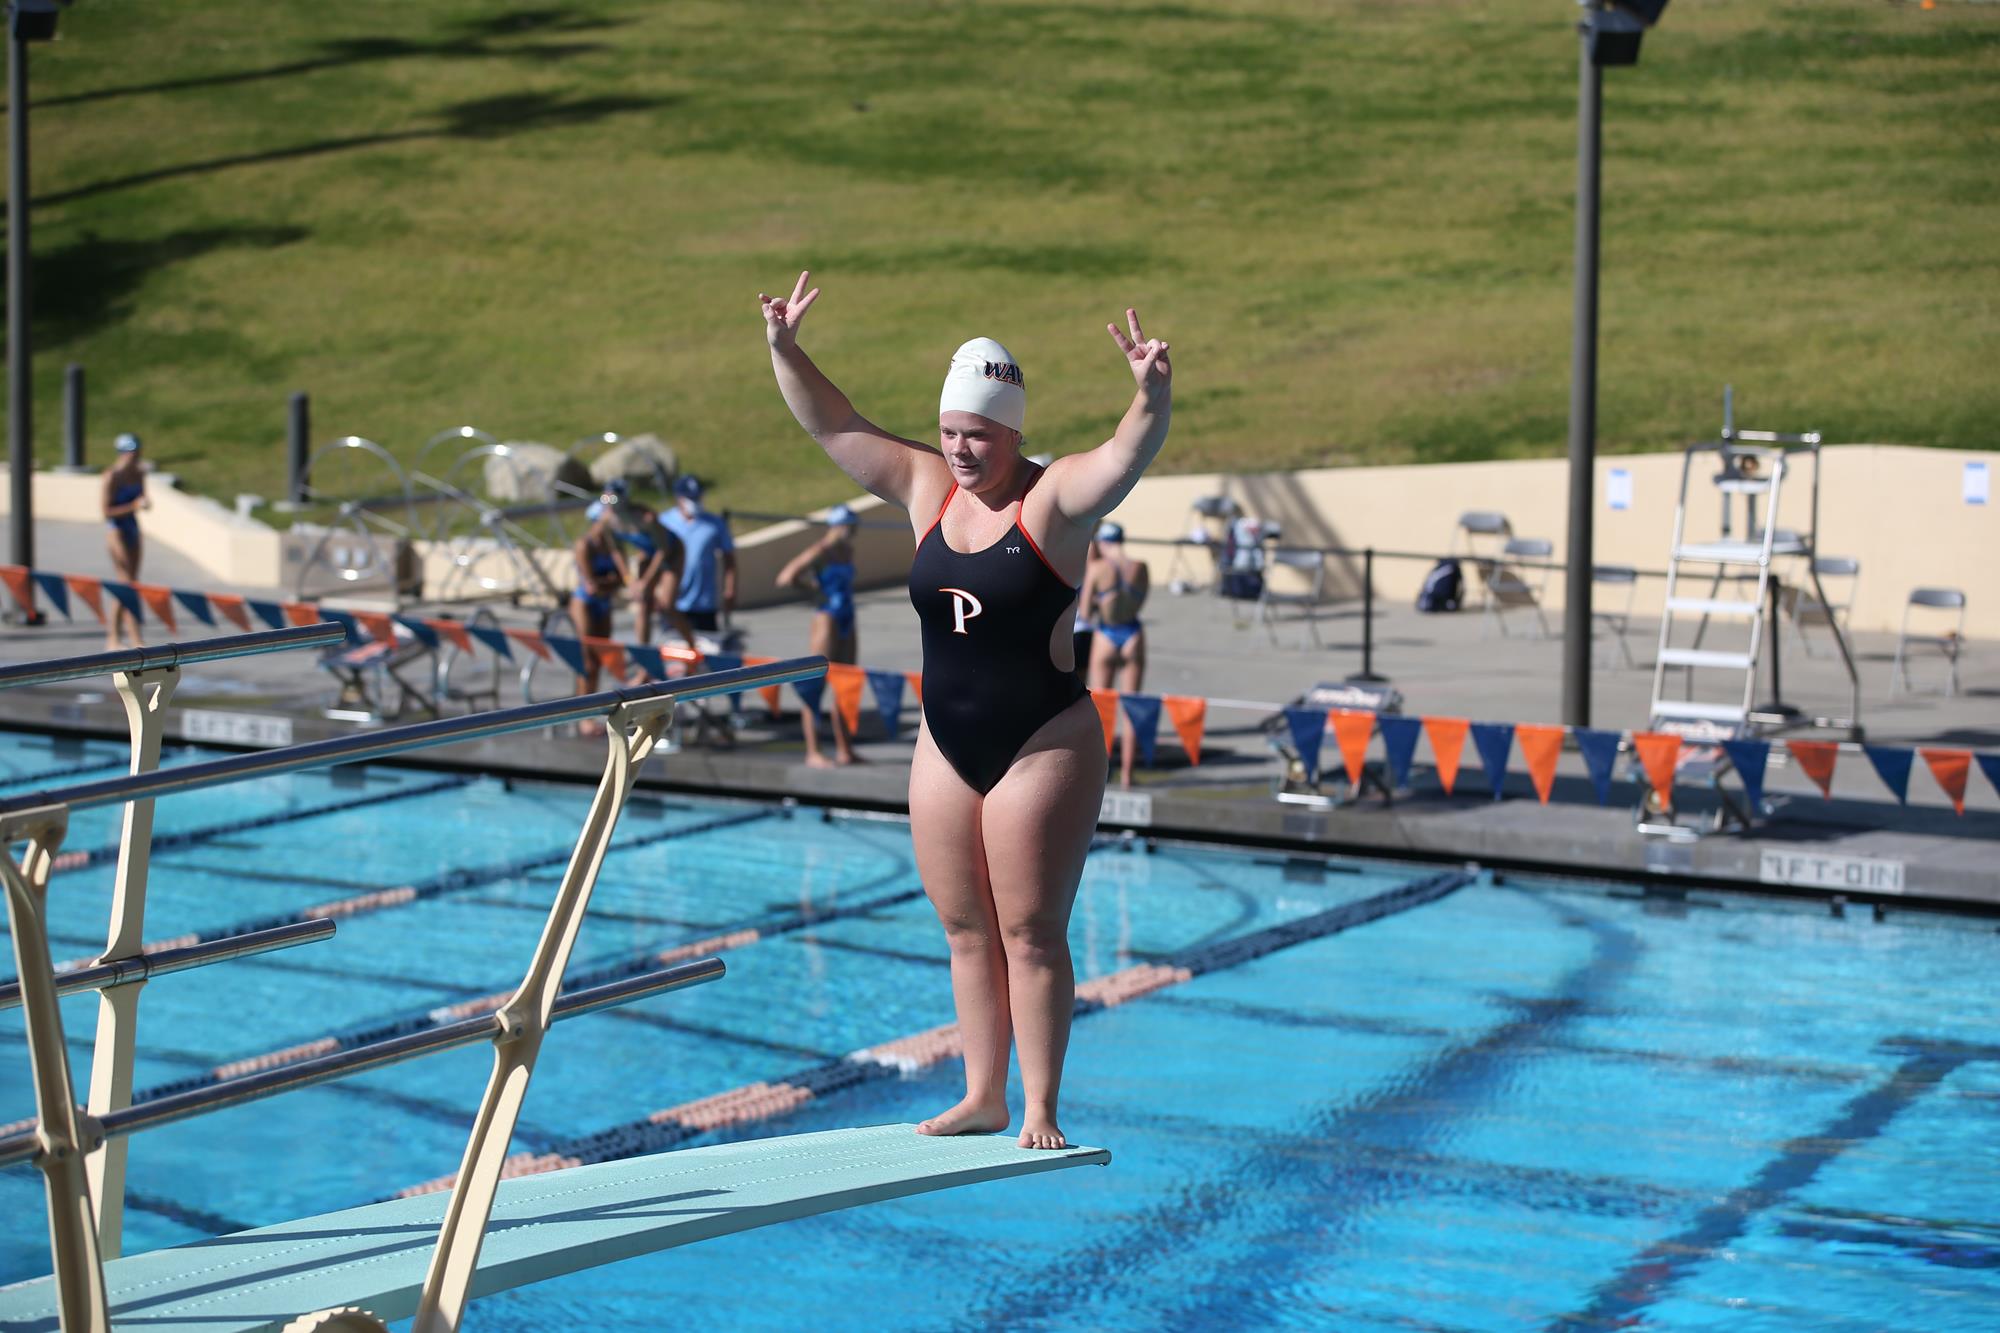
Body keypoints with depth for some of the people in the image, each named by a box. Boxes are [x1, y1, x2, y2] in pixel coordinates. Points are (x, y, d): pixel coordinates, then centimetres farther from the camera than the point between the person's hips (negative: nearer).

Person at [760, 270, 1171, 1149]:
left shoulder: (1054, 499, -10)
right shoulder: (926, 488, 6)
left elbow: (1129, 454, -28)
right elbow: (831, 424, 8)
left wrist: (1150, 397, -47)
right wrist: (784, 351, -2)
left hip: (1042, 743, -6)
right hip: (947, 746, 6)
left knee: (1030, 930, -2)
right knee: (965, 929, 10)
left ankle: (1040, 1110, 4)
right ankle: (982, 1097, 19)